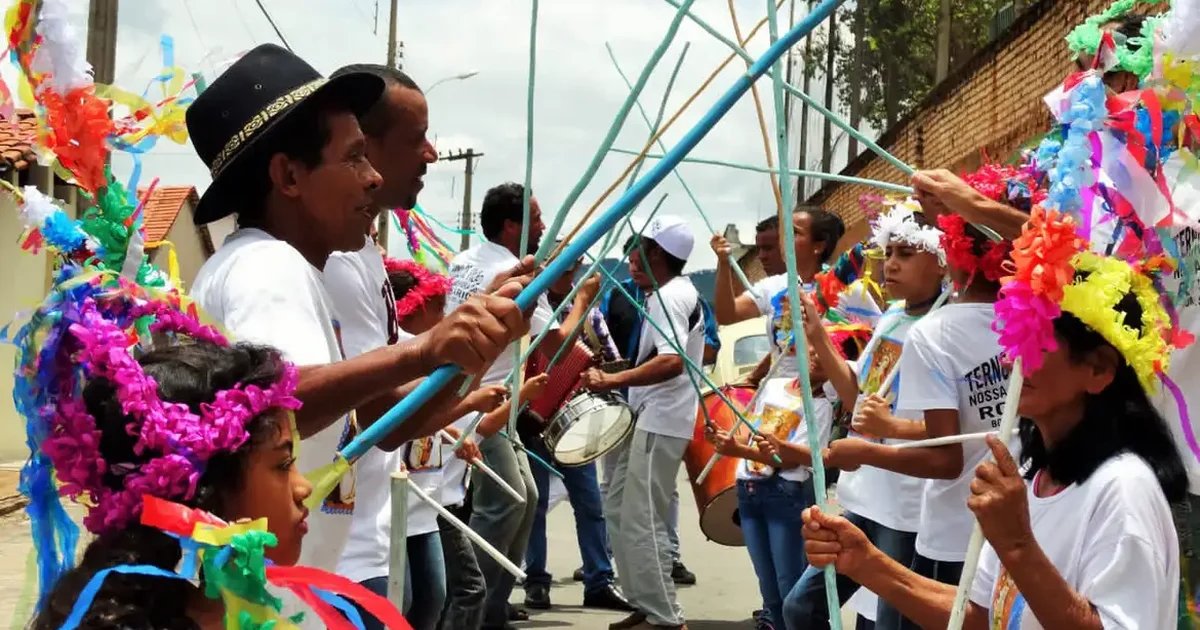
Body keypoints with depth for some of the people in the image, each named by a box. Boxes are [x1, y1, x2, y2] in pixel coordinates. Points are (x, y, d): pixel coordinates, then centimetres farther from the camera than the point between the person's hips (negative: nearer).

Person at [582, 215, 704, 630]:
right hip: (652, 418, 11)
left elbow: (672, 362, -30)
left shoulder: (667, 297, -17)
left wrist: (612, 382, -30)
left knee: (641, 521, -8)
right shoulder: (678, 290, 16)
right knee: (619, 510, 14)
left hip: (660, 421, -11)